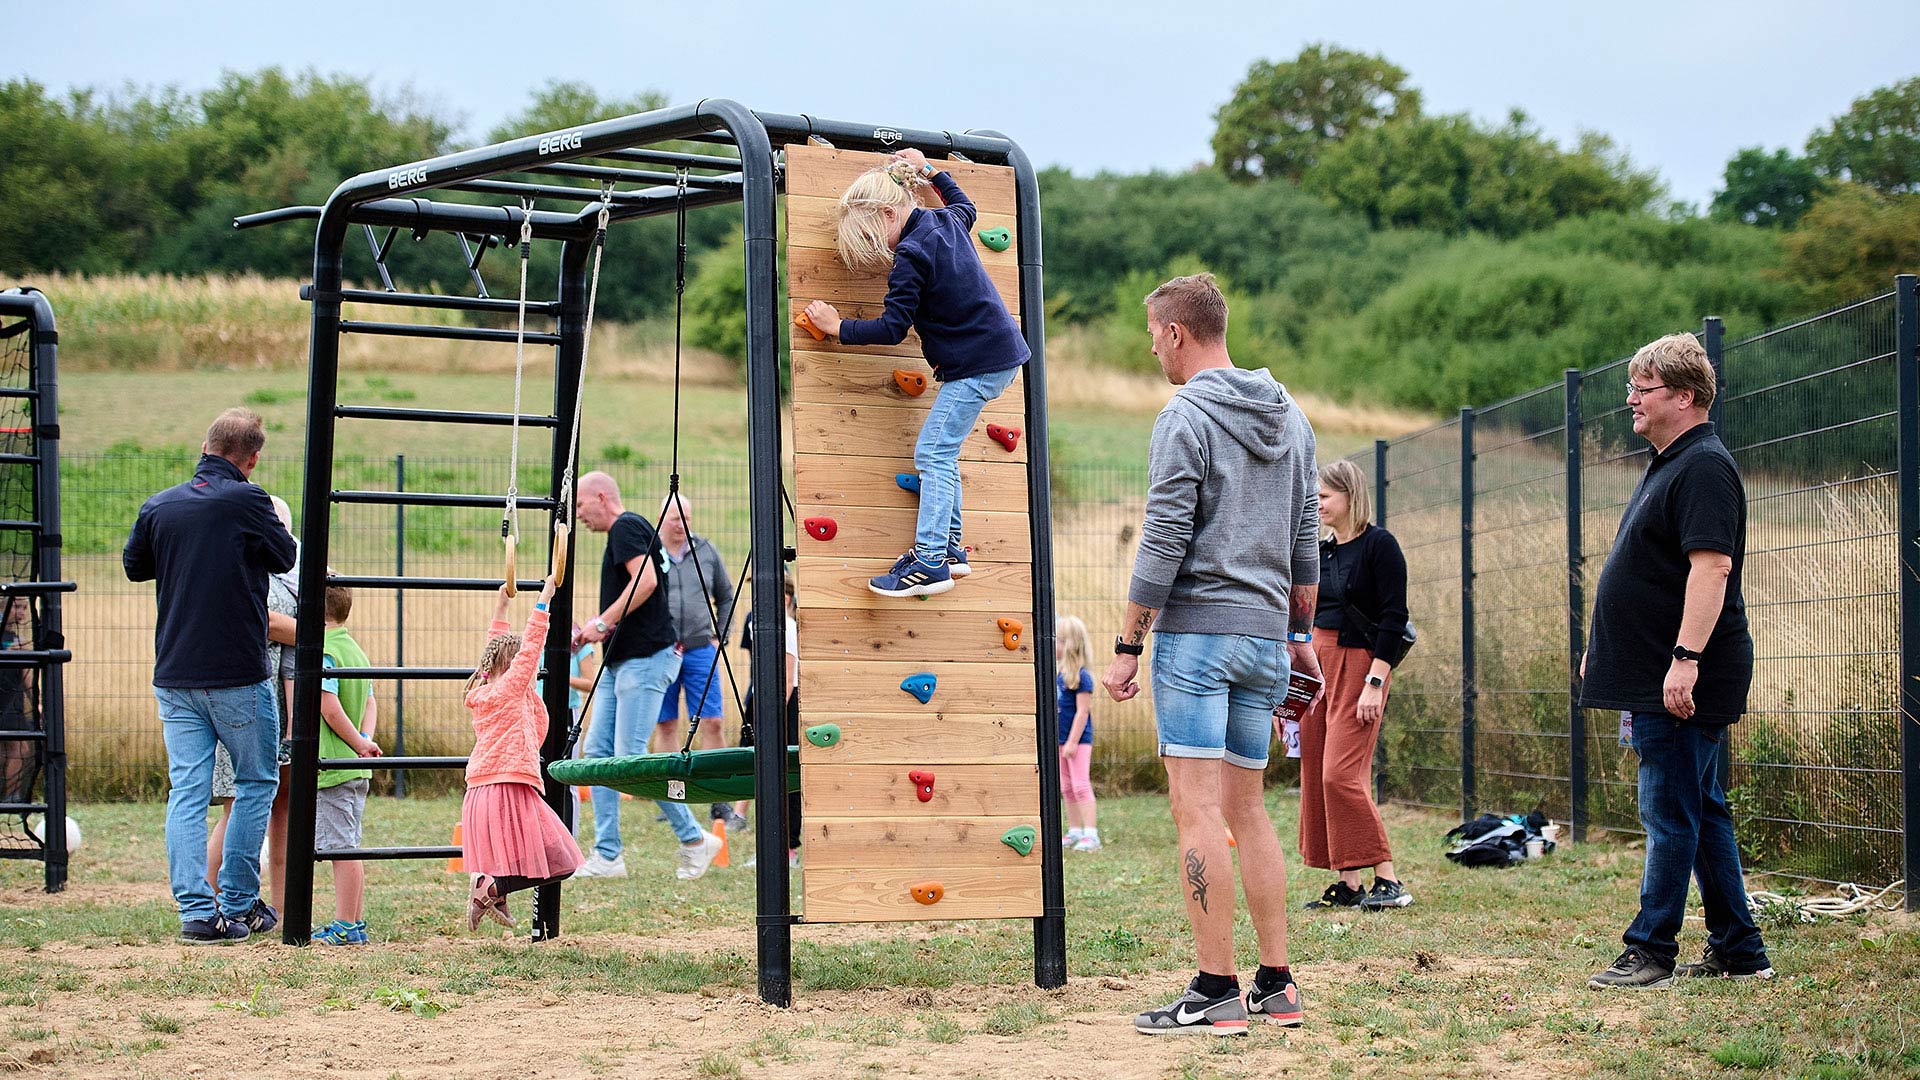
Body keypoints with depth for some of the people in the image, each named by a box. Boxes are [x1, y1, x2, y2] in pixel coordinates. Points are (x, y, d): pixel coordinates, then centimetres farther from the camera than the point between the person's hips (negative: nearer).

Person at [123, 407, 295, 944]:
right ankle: (238, 903, 11)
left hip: (173, 675, 4)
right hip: (238, 675, -4)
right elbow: (285, 557, 2)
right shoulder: (247, 502, -12)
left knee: (186, 791, 4)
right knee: (256, 782, 12)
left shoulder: (158, 506, 3)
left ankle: (197, 910, -3)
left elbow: (134, 565, 18)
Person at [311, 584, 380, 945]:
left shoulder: (322, 652, -14)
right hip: (357, 769, 9)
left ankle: (345, 927, -4)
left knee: (341, 848, -6)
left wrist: (359, 744, -10)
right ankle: (355, 921, 20)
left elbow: (330, 708, -20)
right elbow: (370, 702, 16)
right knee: (350, 847, 14)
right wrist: (364, 740, 2)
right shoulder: (356, 649, 14)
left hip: (331, 767, -9)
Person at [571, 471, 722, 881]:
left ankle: (694, 841, -2)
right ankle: (607, 857, 7)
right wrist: (596, 631, 17)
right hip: (622, 661, 11)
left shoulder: (626, 527, -9)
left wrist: (603, 622, -18)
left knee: (631, 757, -11)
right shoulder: (622, 532, 22)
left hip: (644, 659, -11)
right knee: (598, 751, 6)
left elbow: (646, 581, -23)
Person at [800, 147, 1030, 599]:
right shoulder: (948, 221, 8)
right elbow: (965, 206, 35)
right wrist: (929, 171, 37)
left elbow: (892, 328, -17)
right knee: (941, 452, 14)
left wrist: (838, 328, -6)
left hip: (975, 365, -10)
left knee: (933, 455, -8)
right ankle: (949, 546, 16)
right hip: (1001, 352, 10)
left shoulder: (911, 255, -19)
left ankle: (930, 562, -11)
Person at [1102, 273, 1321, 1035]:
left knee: (1198, 810, -7)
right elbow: (1306, 542, 17)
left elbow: (1163, 544, -13)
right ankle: (1277, 986, 11)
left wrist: (1127, 645, -8)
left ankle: (1216, 992, -9)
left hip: (1196, 630, -8)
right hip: (1266, 637, 8)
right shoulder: (1290, 419, 14)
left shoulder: (1186, 418, -9)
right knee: (1247, 809, 13)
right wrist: (1301, 635, 23)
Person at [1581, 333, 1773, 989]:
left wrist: (1686, 659, -29)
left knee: (1670, 814, -6)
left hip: (1682, 684, -11)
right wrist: (1603, 651, 26)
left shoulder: (1704, 467, -14)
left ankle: (1650, 952, -2)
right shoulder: (1666, 467, 19)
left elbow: (1711, 566, -24)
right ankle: (1739, 952, 18)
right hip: (1653, 681, 11)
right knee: (1701, 812, 13)